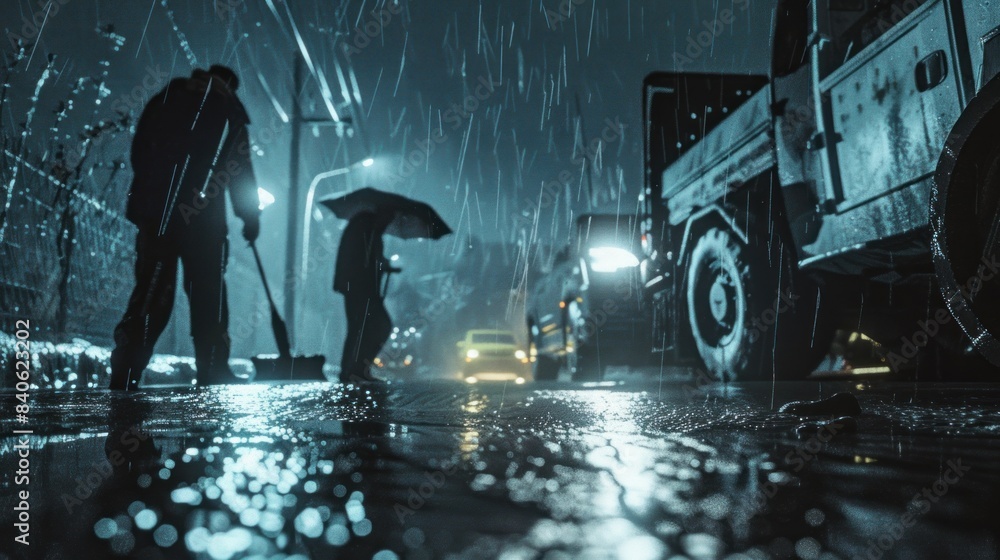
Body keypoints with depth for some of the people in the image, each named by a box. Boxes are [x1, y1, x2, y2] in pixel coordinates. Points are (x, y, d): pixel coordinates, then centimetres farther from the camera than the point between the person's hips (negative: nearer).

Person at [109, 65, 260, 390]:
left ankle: (125, 376, -3)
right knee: (209, 297, 4)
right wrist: (251, 218, 11)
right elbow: (241, 171, 5)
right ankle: (213, 374, 6)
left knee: (151, 293, 4)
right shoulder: (228, 112, 7)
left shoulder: (164, 99, 18)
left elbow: (138, 153, 16)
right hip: (203, 219, -4)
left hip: (154, 214, 4)